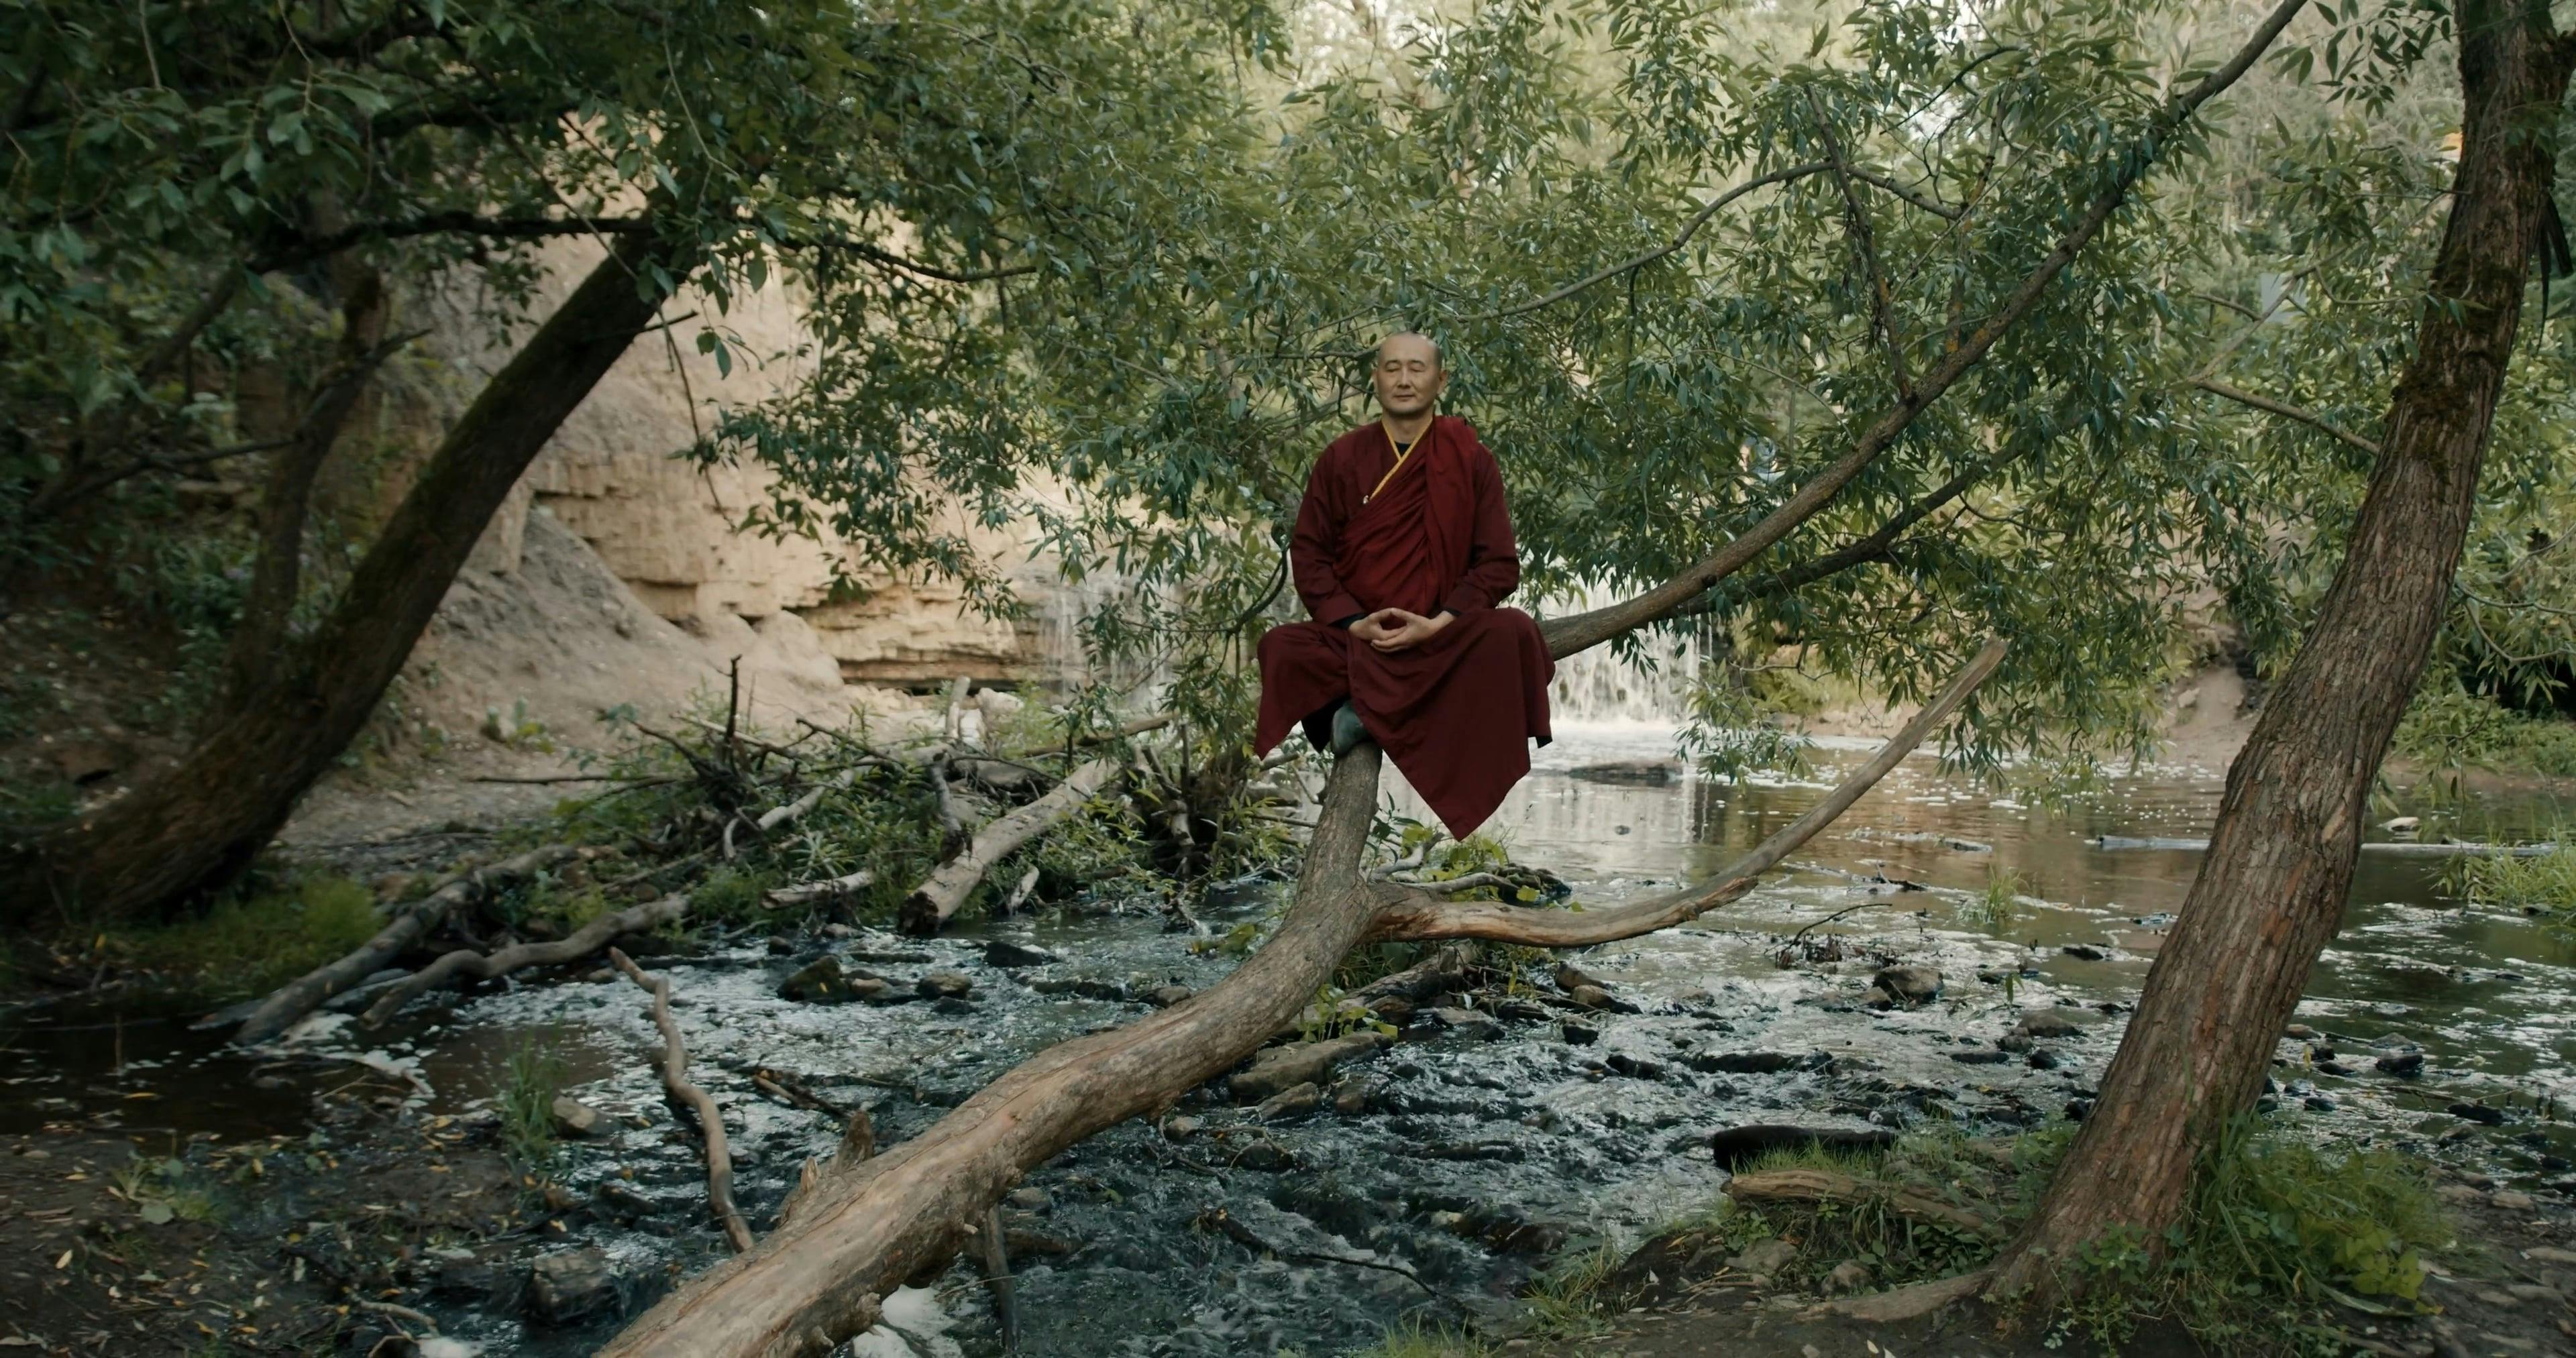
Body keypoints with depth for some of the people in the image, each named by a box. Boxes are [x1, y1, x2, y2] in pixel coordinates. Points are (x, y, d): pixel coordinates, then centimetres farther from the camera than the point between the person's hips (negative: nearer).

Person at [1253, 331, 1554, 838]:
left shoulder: (1470, 460, 4)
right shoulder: (1342, 458, 7)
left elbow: (1500, 563, 0)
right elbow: (1308, 553, 5)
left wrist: (1437, 623, -15)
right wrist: (1353, 622, -12)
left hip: (1444, 638, 1)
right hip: (1354, 639, 0)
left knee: (1511, 634, -32)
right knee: (1283, 651, -30)